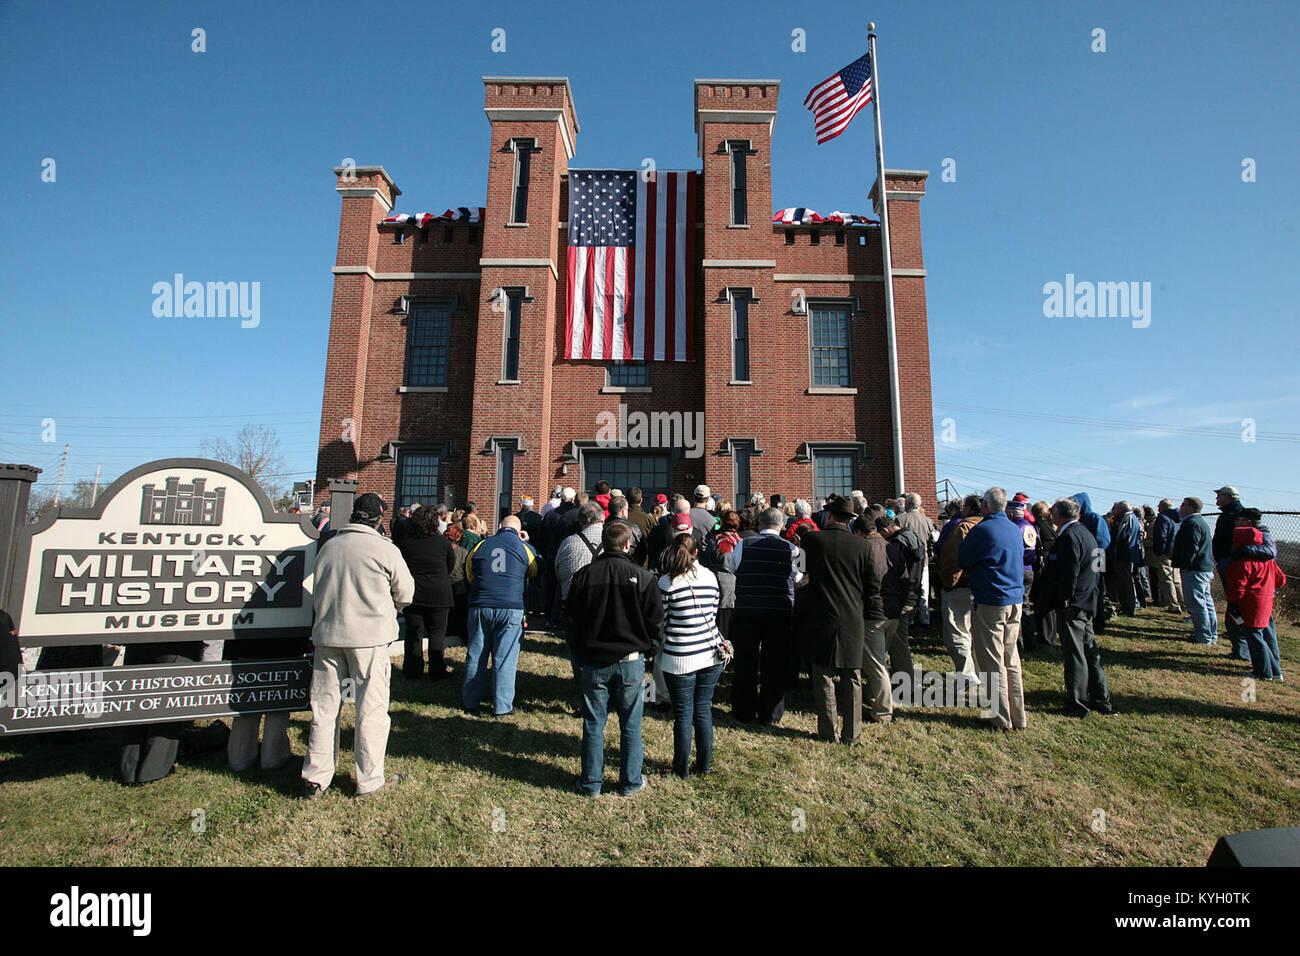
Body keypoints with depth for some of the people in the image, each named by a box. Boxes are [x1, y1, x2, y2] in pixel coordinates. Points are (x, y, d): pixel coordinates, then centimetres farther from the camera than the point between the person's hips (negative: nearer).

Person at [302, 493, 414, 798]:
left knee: (324, 706, 15)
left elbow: (317, 594, 14)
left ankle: (315, 778, 24)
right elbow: (406, 593, 0)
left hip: (327, 635, 5)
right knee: (371, 709, 5)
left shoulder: (328, 547, 6)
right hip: (369, 636, -5)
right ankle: (370, 781, 15)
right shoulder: (385, 549, -8)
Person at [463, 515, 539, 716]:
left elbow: (469, 575, 16)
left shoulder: (481, 545, 5)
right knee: (505, 659, 5)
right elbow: (536, 571, 18)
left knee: (475, 656, 13)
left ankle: (470, 702, 25)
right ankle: (501, 707, 11)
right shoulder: (525, 548, 1)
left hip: (480, 607, 2)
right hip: (511, 609, -1)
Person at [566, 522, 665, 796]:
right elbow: (655, 621, -4)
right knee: (631, 726, 13)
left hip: (592, 662, 2)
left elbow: (572, 616, 7)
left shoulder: (583, 575, -4)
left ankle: (591, 783, 25)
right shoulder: (643, 577, -10)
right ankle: (631, 783, 25)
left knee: (593, 725, 13)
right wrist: (649, 650, 10)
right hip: (630, 662, -1)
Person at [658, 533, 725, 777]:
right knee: (703, 709, 16)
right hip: (711, 654, 4)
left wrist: (658, 652, 11)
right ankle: (704, 765, 29)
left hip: (679, 659, -4)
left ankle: (682, 767, 23)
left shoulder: (667, 582, -11)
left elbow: (661, 623, -4)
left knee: (683, 713, 9)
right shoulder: (710, 576, 1)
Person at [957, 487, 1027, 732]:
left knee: (992, 663, 3)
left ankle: (1002, 719, 9)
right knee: (1011, 660, 15)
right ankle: (1019, 717, 22)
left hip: (989, 603, -7)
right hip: (1016, 601, 7)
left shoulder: (982, 530, -15)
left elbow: (961, 560, -6)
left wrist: (975, 572, 13)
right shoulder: (1016, 530, 7)